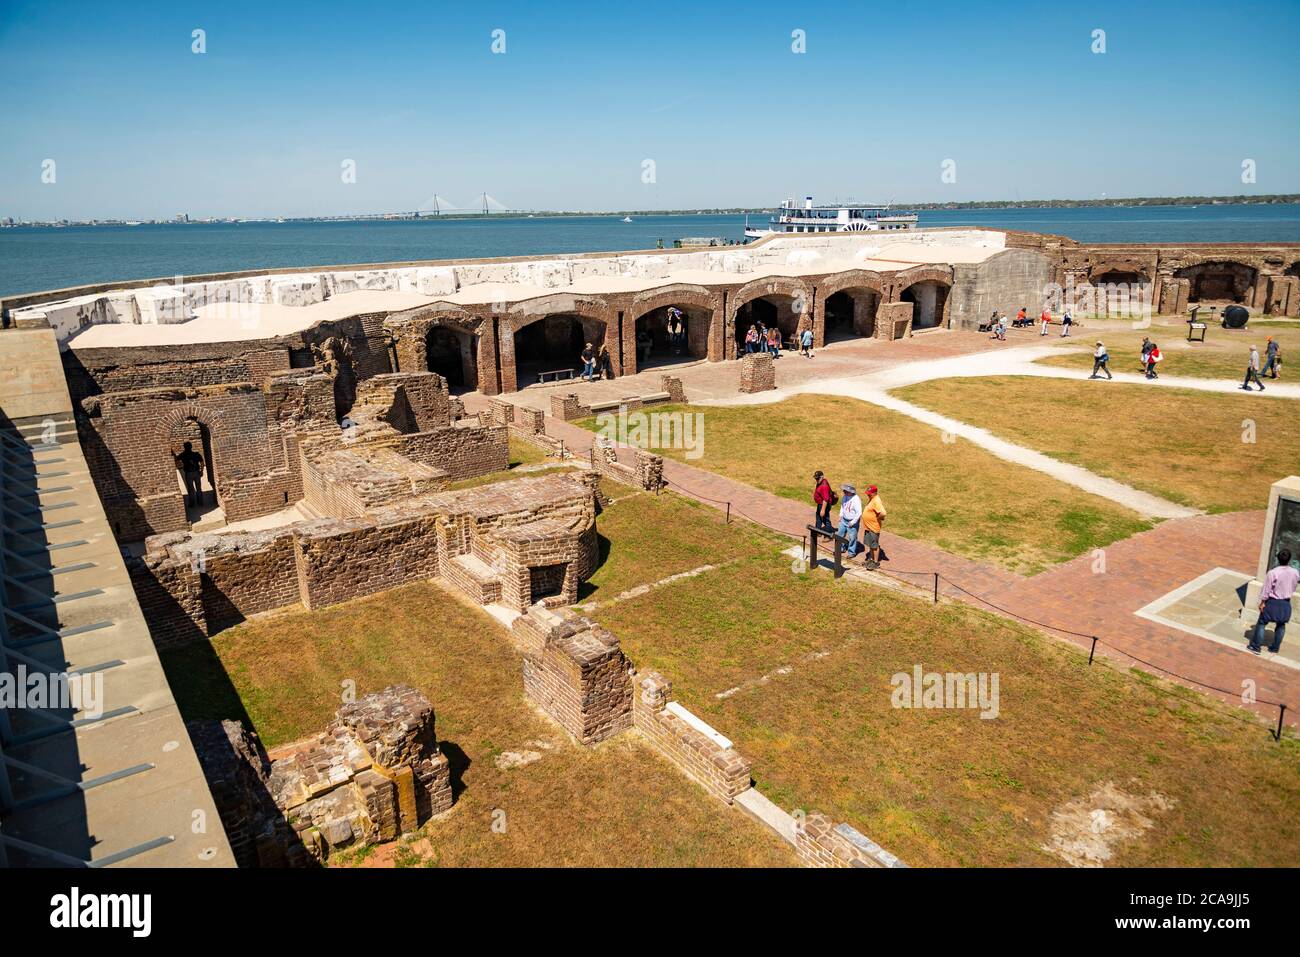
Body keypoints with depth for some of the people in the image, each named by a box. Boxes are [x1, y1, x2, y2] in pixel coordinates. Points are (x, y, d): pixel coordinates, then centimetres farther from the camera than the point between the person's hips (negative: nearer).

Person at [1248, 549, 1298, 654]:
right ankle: (1275, 648, 26)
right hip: (1286, 603, 4)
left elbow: (1266, 589, -14)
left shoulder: (1273, 572, -19)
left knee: (1261, 623, 6)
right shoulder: (1295, 573, -8)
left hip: (1273, 602, -4)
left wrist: (1262, 602, -7)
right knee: (1281, 625, 18)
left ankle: (1255, 646, 7)